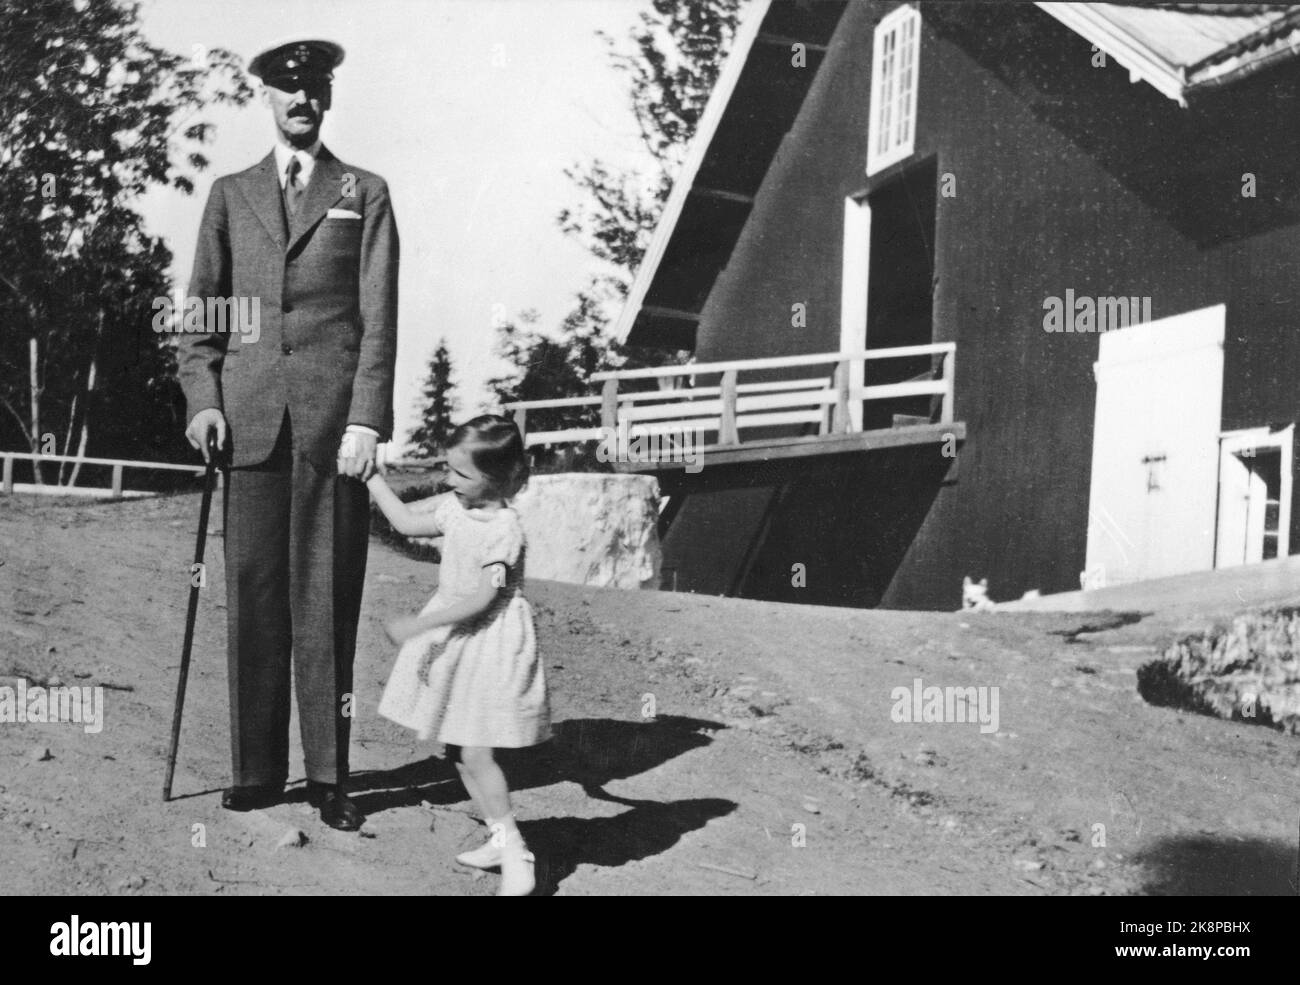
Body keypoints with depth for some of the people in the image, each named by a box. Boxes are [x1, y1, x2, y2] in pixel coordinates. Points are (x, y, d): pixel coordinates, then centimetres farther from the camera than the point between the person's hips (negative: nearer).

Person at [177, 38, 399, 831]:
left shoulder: (365, 194, 11)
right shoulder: (231, 195, 18)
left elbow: (379, 316, 2)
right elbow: (201, 310, 15)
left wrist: (367, 417, -9)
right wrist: (202, 396, -1)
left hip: (334, 415, -2)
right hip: (250, 415, 2)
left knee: (328, 596, -1)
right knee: (254, 594, 1)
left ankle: (328, 775, 6)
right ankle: (258, 770, 9)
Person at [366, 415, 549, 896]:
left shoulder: (504, 529, -21)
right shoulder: (455, 505, 4)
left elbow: (480, 599, -24)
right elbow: (408, 523, 20)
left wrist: (419, 624, -23)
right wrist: (371, 478, 19)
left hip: (490, 642, -9)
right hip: (453, 636, 9)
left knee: (474, 752, -10)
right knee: (457, 750, 12)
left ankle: (516, 858, 0)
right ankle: (501, 839, 23)